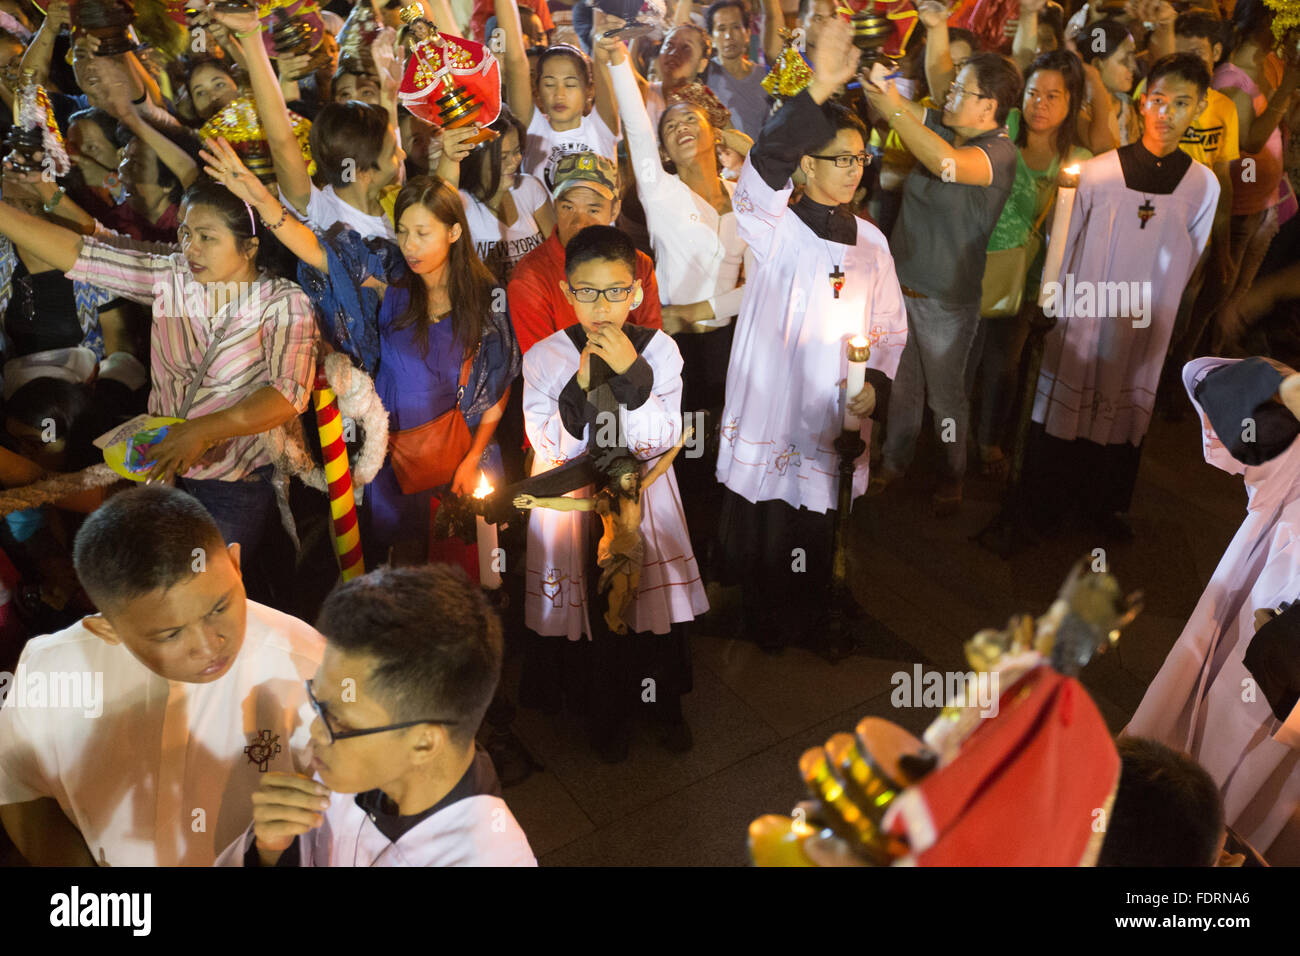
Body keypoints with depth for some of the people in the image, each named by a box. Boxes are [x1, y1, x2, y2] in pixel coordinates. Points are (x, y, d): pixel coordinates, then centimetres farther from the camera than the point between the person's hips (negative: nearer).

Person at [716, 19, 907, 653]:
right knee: (759, 543, 4)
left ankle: (804, 642, 34)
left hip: (835, 423, 4)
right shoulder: (776, 226, -6)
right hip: (767, 416, -4)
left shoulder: (869, 240, 10)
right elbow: (761, 170, -28)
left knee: (814, 553, 13)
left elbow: (891, 327, 16)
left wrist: (877, 383, -2)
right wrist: (819, 90, -39)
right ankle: (758, 647, 26)